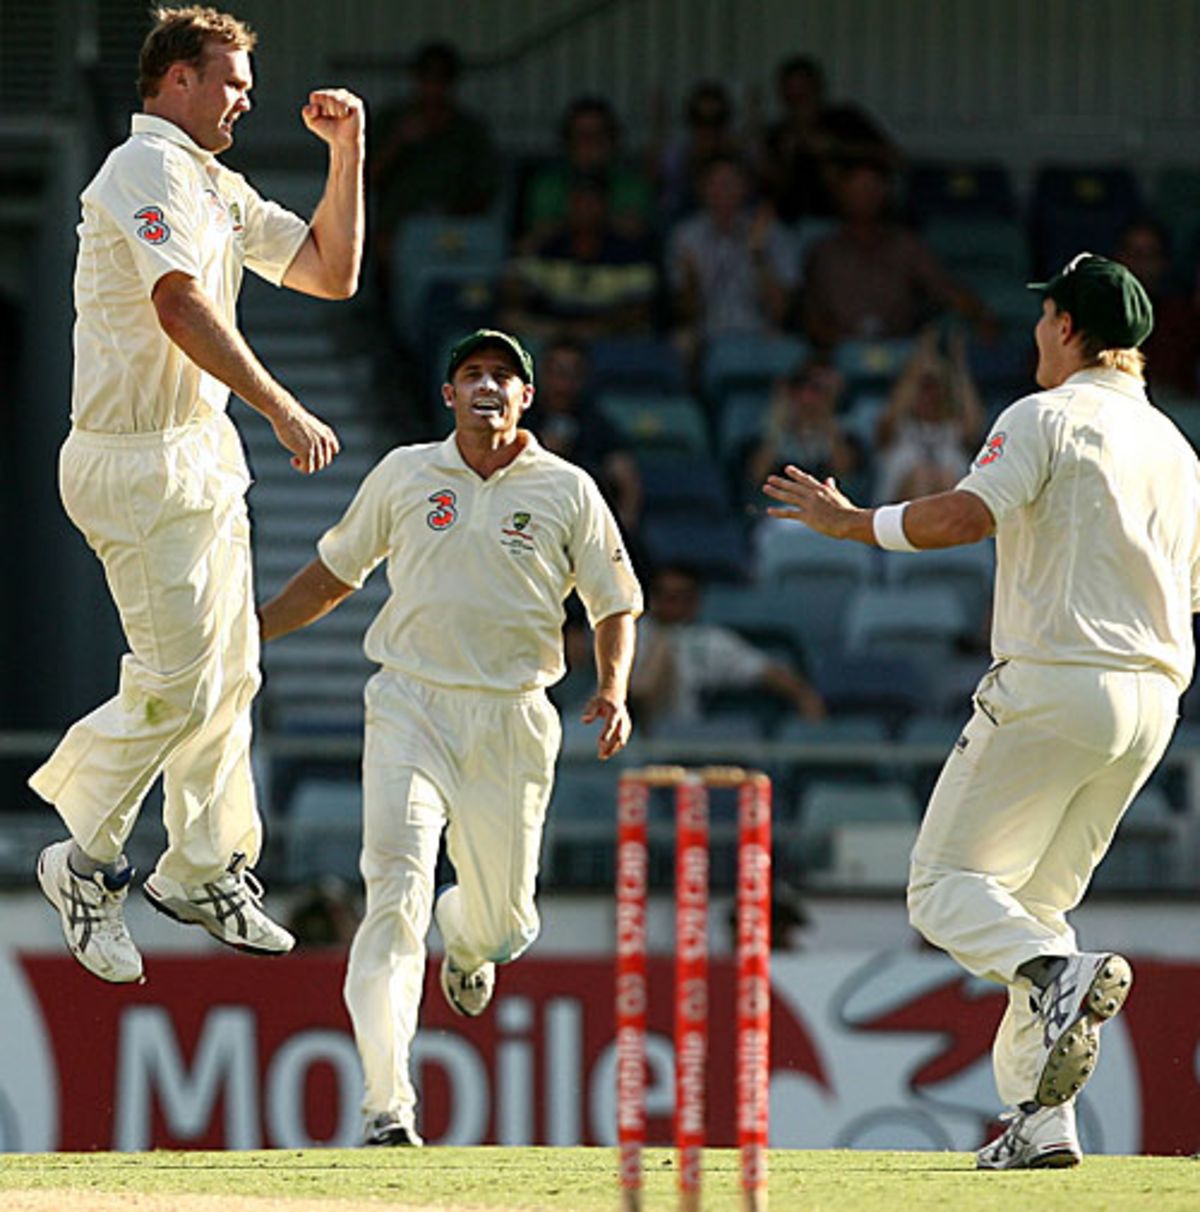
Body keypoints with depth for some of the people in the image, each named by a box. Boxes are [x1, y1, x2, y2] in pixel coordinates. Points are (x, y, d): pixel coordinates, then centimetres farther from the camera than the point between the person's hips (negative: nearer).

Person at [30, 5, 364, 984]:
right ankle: (87, 859, 3)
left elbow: (331, 273, 22)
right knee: (178, 679, -10)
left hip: (204, 454, 10)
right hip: (140, 460, -10)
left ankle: (203, 871, 20)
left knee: (229, 672, 11)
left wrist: (348, 152, 13)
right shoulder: (147, 170, -12)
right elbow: (182, 307, -24)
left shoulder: (222, 192, 19)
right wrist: (283, 412, -27)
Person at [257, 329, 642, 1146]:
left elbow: (616, 602, 10)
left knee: (503, 921, 8)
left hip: (512, 724, 1)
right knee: (398, 889, -19)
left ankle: (466, 939, 51)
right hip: (411, 709, -1)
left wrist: (614, 690, -7)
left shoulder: (568, 491, 5)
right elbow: (336, 572, 19)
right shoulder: (405, 475, 7)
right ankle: (387, 1104, -23)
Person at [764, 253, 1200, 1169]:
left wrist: (849, 521, -7)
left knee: (946, 883, -2)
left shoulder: (1047, 417, -5)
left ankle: (1056, 975, -31)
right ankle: (1041, 1116, 4)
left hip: (1054, 683, -7)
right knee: (1038, 899, 15)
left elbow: (965, 514, -20)